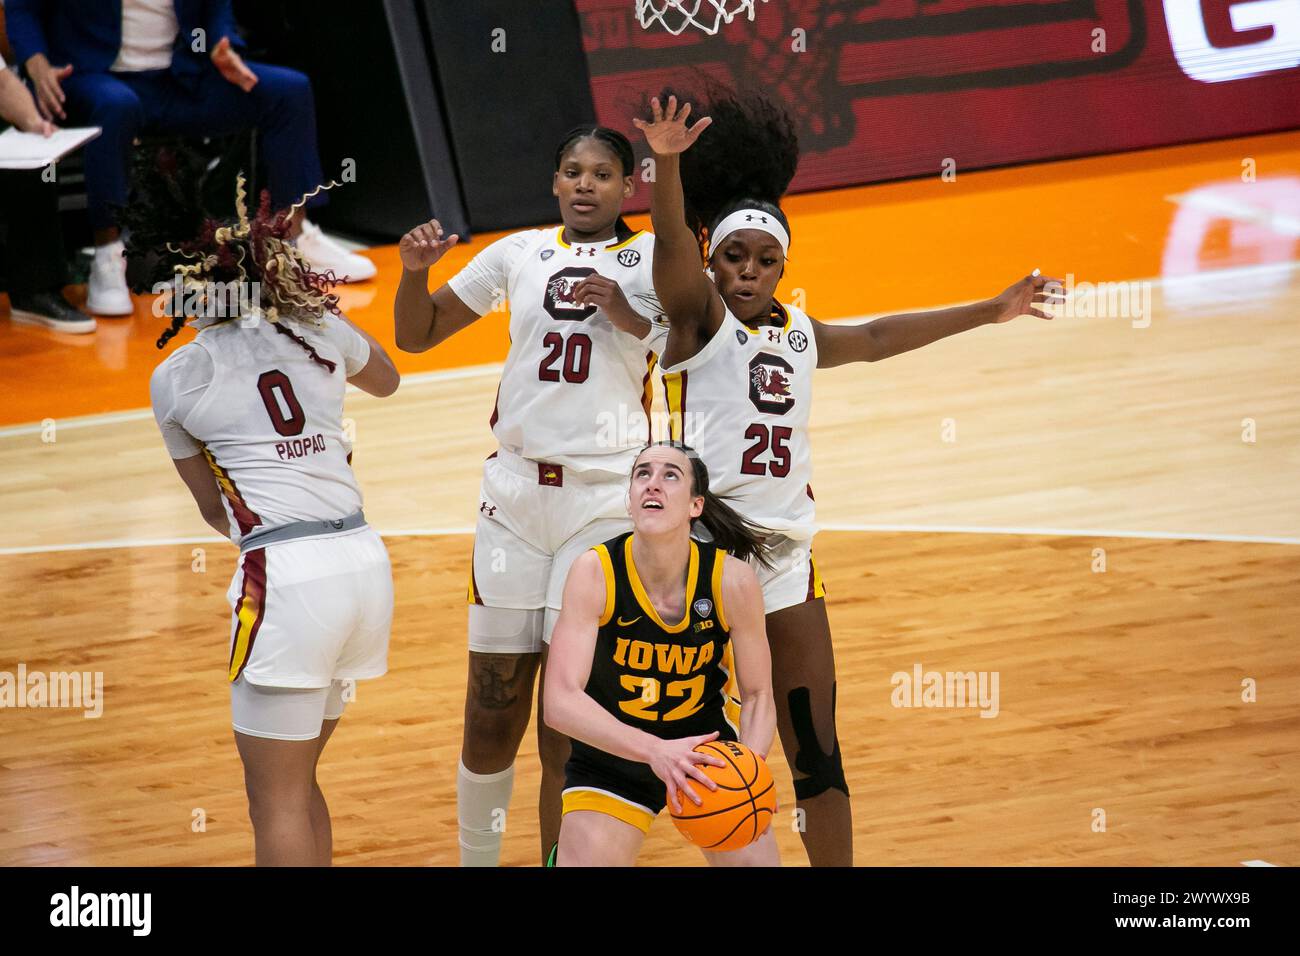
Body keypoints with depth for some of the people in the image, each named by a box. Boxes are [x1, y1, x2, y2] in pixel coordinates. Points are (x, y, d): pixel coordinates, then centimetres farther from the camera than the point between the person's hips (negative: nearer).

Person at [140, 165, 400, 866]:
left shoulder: (173, 381, 3)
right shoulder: (319, 331, 11)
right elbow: (386, 379, 35)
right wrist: (301, 291, 40)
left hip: (285, 574, -6)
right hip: (365, 561, 6)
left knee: (276, 803, -1)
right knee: (297, 780, 21)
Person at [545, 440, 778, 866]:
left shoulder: (732, 581, -20)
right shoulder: (595, 572, -24)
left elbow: (758, 695, -7)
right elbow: (561, 702, -30)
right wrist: (654, 751, -44)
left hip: (707, 749, 2)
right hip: (611, 756, -1)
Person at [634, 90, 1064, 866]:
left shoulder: (798, 333, 16)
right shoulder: (700, 319, -3)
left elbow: (875, 338, 33)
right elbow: (672, 245, -21)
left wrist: (991, 312, 41)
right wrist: (666, 162, -40)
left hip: (788, 554, 6)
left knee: (817, 753, 7)